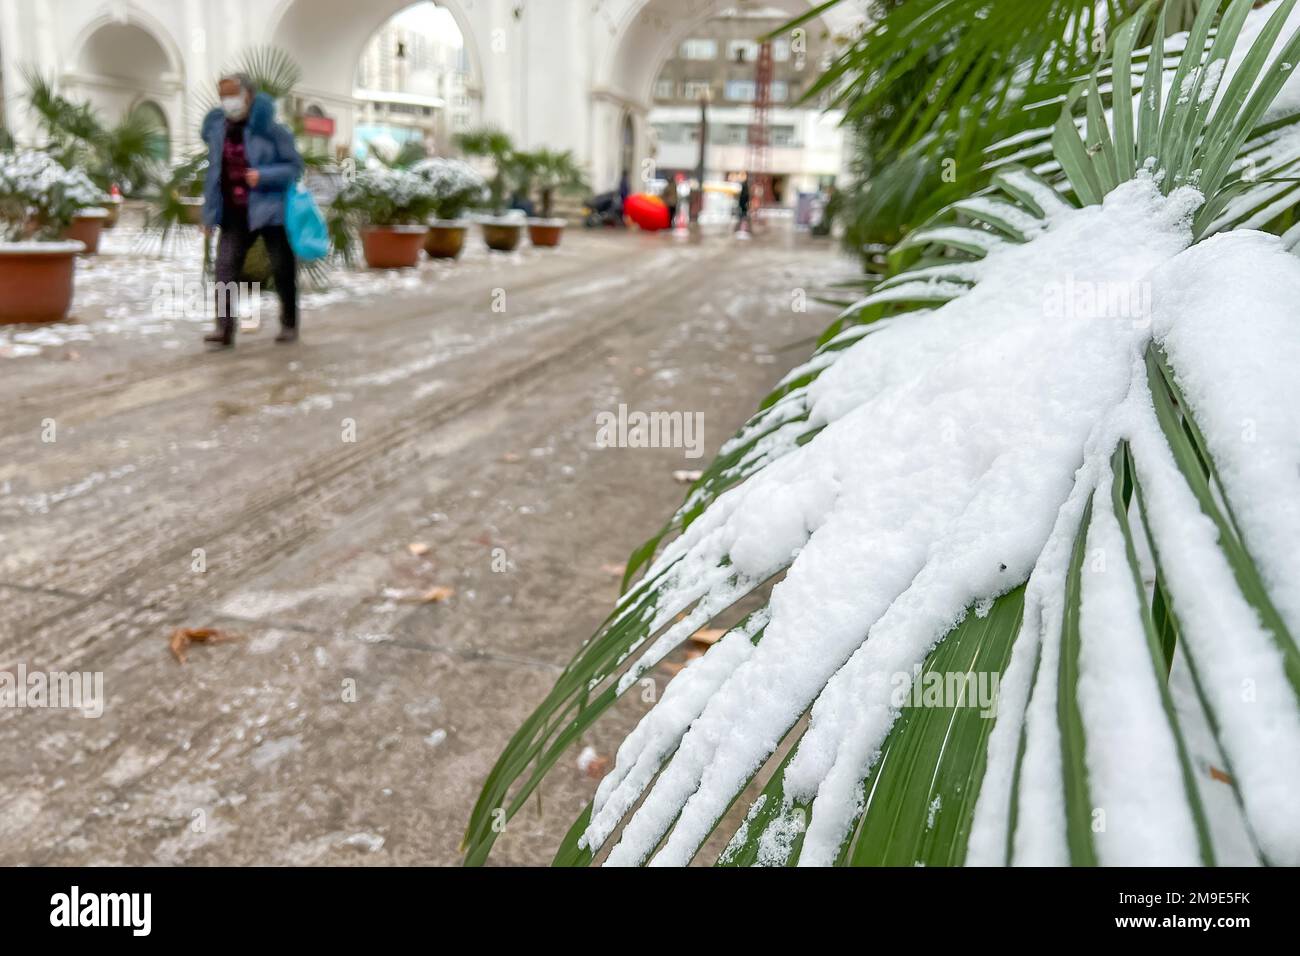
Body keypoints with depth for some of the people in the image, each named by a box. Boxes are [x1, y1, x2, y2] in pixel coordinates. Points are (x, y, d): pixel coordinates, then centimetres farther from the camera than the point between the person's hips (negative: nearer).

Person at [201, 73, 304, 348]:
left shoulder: (271, 129, -8)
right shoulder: (217, 128, 7)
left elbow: (295, 166, -7)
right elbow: (214, 172, 14)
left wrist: (263, 176, -22)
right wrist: (210, 213, 12)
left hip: (270, 210, -4)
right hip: (235, 214, 4)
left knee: (283, 270, 8)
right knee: (225, 268, -9)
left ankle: (289, 324, 24)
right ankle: (224, 328, -10)